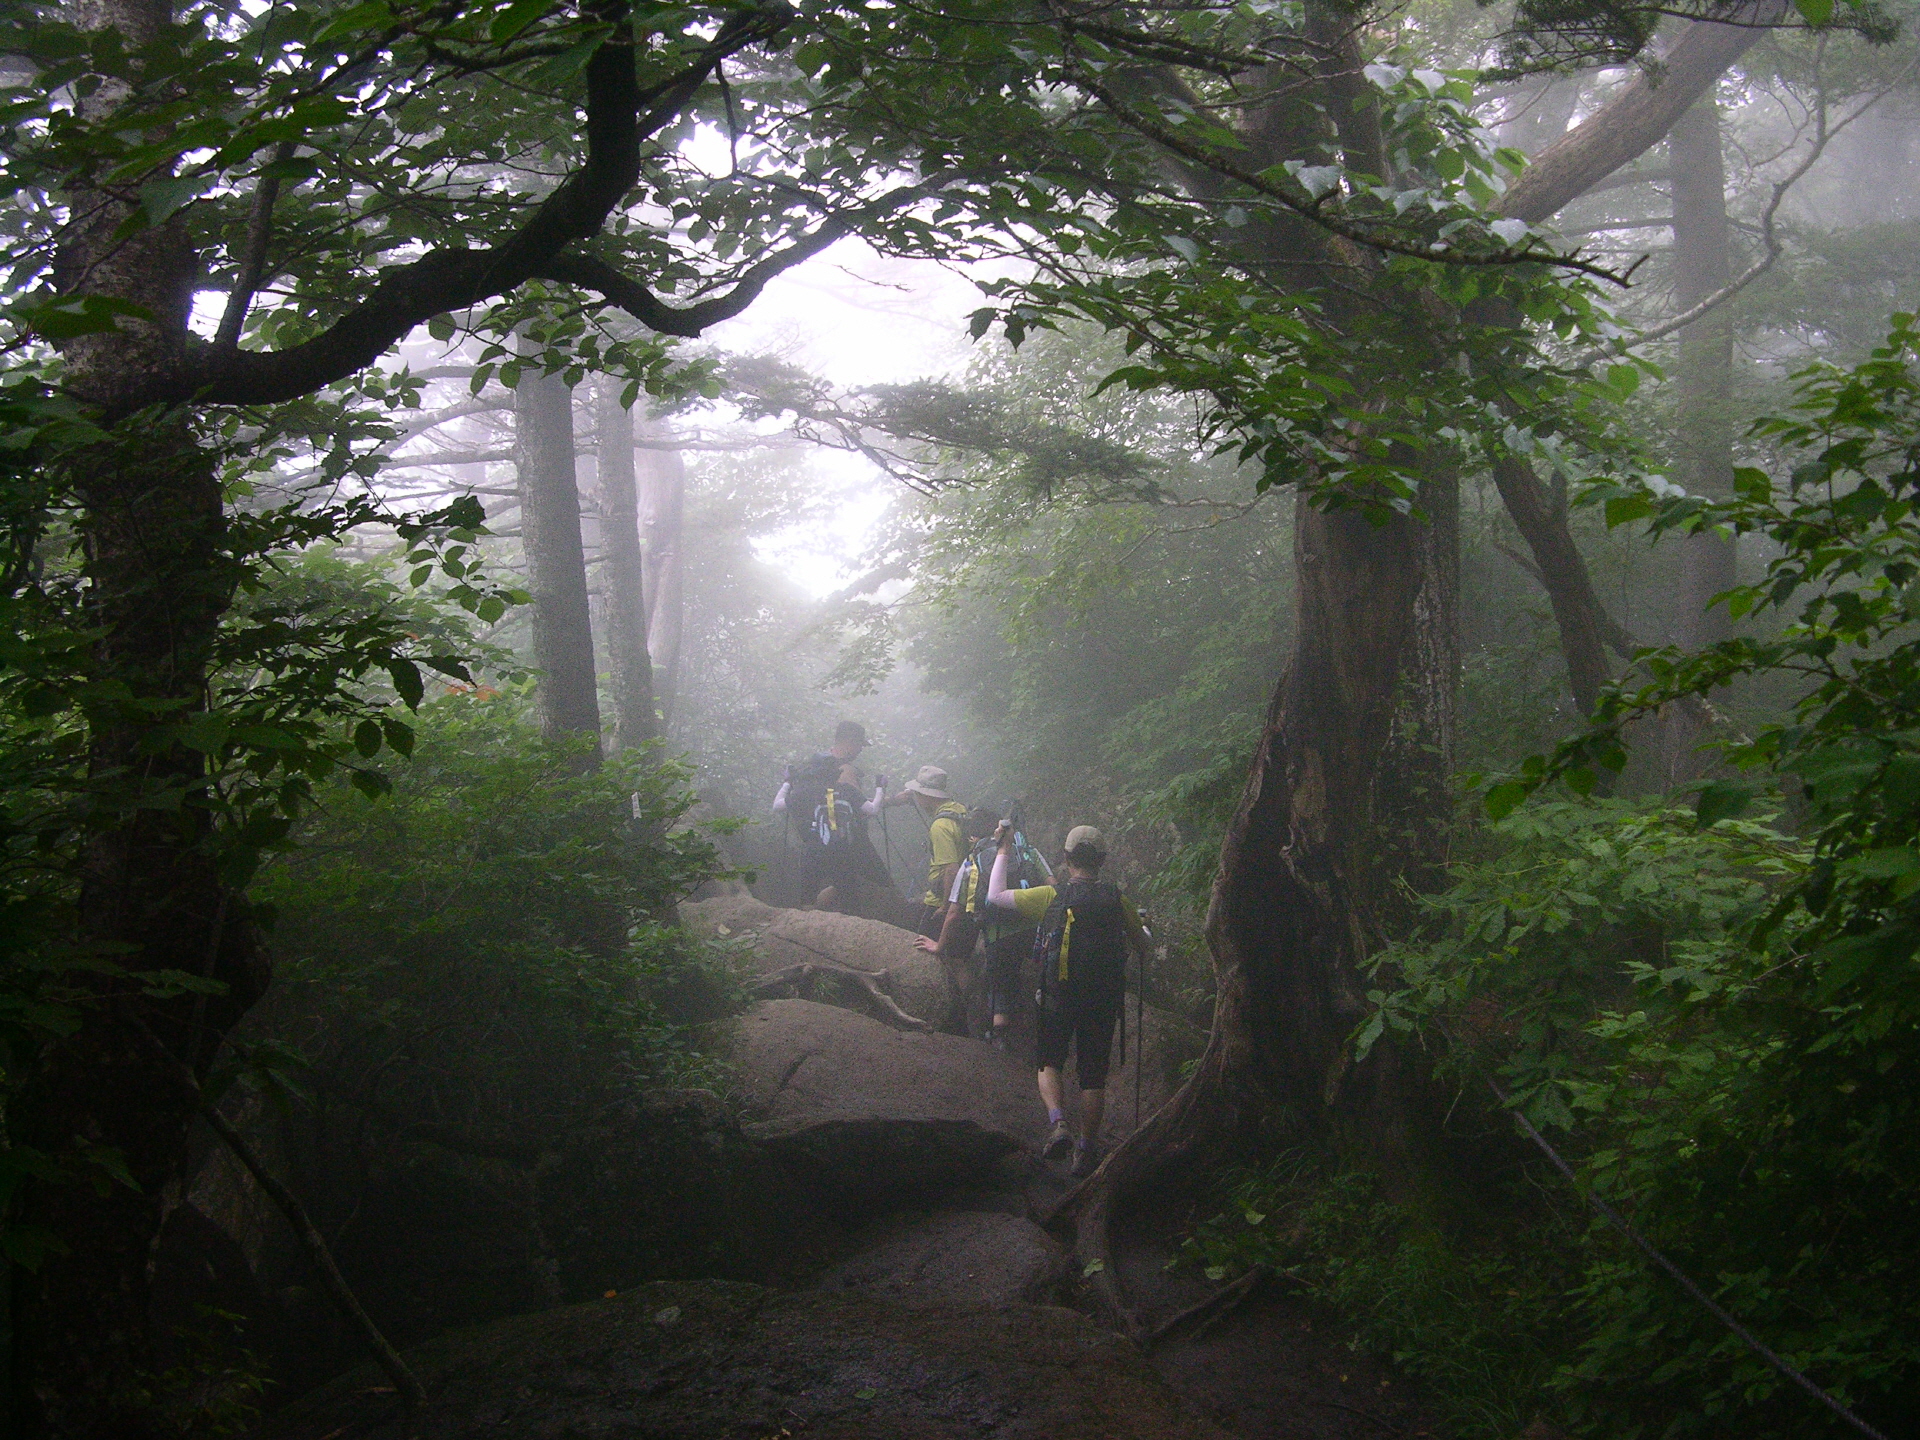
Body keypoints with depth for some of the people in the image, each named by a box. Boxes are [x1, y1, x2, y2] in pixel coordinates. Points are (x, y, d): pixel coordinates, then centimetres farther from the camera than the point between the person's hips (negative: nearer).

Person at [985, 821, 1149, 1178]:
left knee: (1049, 1064, 13)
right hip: (1103, 1002, 2)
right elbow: (1143, 945, 14)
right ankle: (1087, 1149, 15)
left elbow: (995, 896, 1)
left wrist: (1003, 853, 14)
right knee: (1093, 1076, 12)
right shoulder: (1118, 901, -2)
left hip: (1057, 998, -2)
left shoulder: (1052, 897, -8)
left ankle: (1058, 1122, -12)